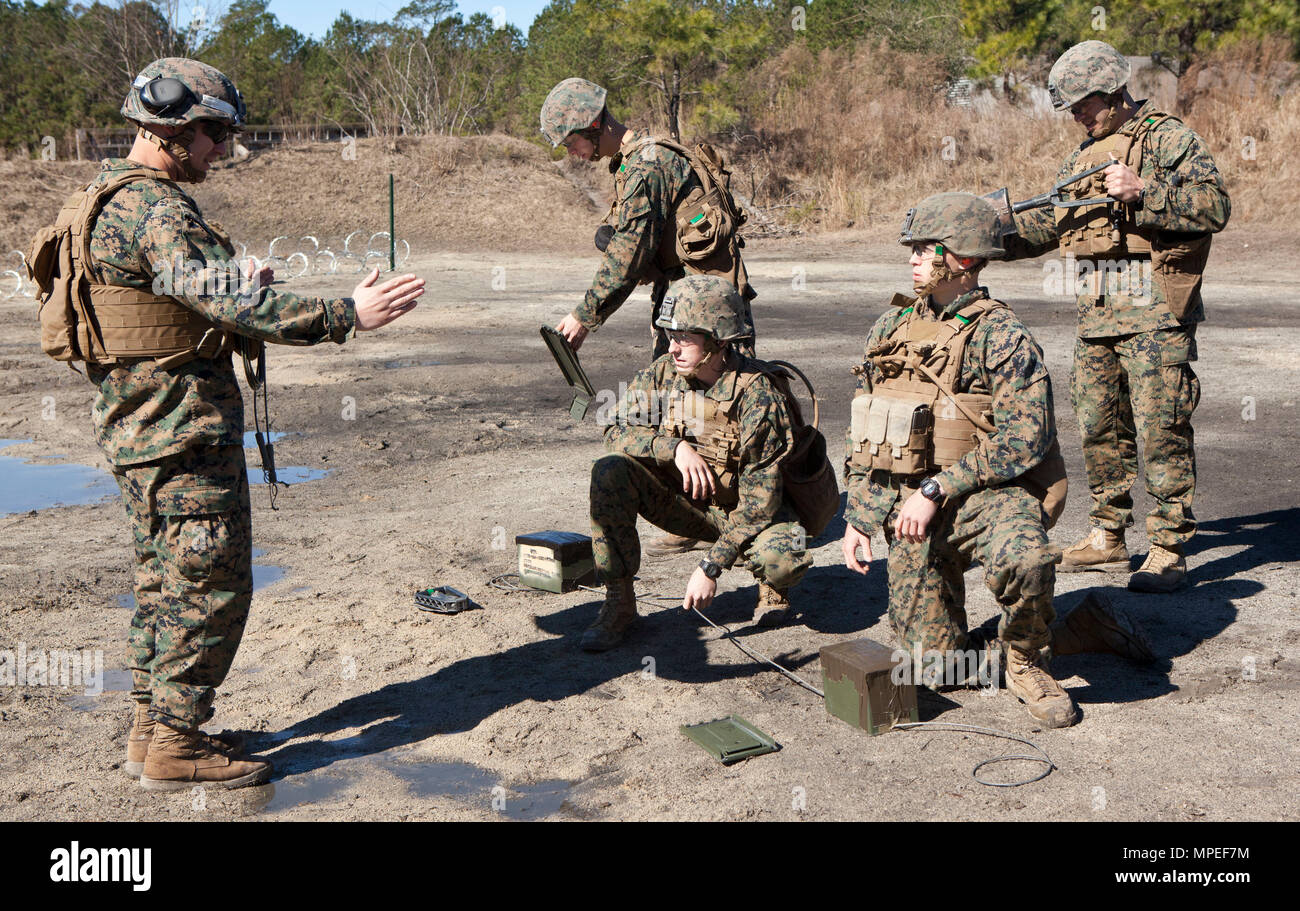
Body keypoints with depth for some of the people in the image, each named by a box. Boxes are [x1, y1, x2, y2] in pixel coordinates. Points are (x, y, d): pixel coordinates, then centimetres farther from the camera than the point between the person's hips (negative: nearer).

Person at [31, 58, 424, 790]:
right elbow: (235, 304, -28)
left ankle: (153, 728, 27)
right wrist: (348, 315, -28)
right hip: (185, 431, -10)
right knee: (211, 584, -2)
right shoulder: (156, 210, -19)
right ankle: (176, 746, 8)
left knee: (167, 580, 17)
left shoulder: (106, 200, 15)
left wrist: (237, 288, 21)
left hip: (140, 427, 10)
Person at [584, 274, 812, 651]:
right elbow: (616, 429, -10)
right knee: (609, 472, -22)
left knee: (785, 559, -34)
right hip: (683, 501, 4)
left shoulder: (756, 394, -25)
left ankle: (771, 586, 7)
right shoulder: (661, 374, -10)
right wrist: (674, 446, -29)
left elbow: (760, 495, -25)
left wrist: (711, 568, -29)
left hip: (743, 510, -3)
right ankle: (619, 602, -11)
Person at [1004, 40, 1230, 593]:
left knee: (1161, 432, -6)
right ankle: (1107, 539, 23)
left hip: (1155, 317, -7)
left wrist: (1143, 191, -22)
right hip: (1095, 318, 7)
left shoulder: (1166, 138, -4)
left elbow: (1214, 206, -13)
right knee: (1099, 430, 11)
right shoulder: (1081, 156, 18)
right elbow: (1045, 224, 23)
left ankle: (1169, 550, 3)